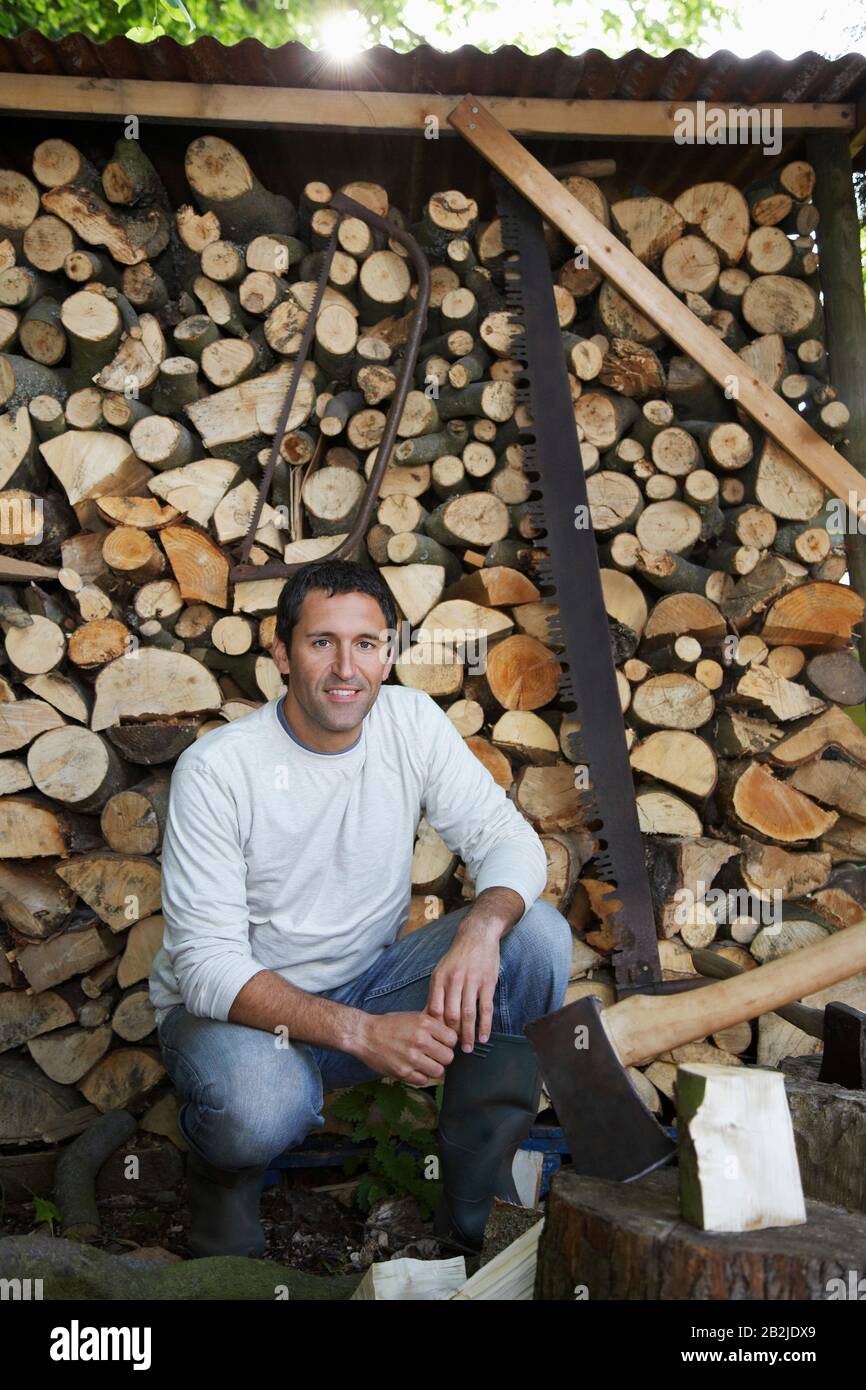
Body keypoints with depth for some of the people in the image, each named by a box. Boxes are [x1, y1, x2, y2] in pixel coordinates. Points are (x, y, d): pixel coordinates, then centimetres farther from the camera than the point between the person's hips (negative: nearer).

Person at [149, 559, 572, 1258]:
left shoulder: (411, 721, -7)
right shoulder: (216, 769, -20)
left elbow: (510, 838, -9)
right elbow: (208, 965, -23)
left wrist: (481, 929, -33)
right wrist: (362, 1033, -35)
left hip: (370, 983, 5)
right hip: (236, 1007, -4)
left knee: (539, 935, -17)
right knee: (260, 1108, -39)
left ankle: (477, 1211, -6)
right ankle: (224, 1174, 2)